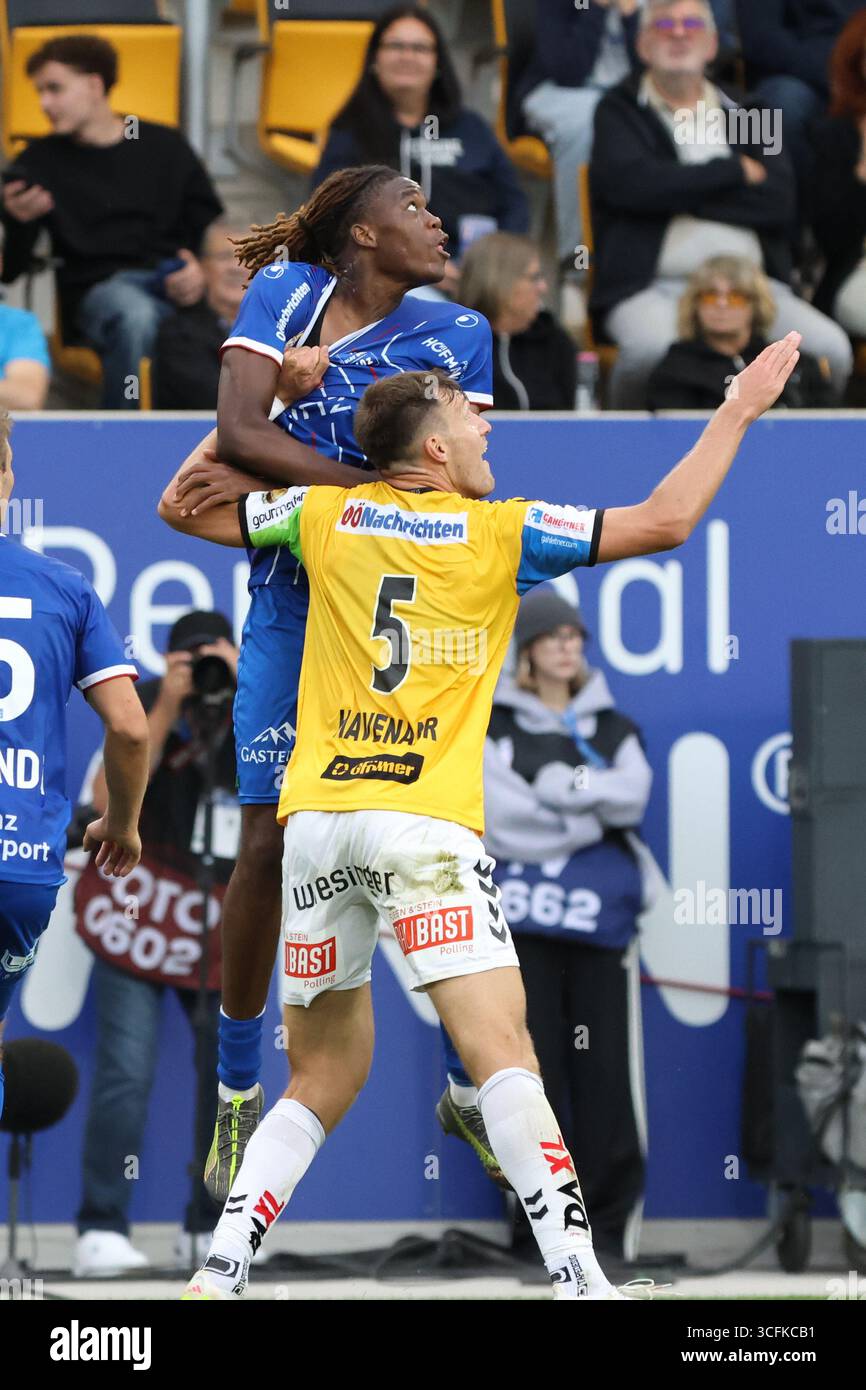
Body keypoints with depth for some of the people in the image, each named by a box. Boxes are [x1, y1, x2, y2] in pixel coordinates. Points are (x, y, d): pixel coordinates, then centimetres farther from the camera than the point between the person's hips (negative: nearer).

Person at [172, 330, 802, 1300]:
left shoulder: (327, 516, 14)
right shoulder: (499, 533, 6)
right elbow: (664, 522, 5)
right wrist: (739, 411, 16)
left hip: (316, 820, 4)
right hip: (424, 821, -4)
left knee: (324, 1079, 14)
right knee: (502, 1055, -12)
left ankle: (217, 1275, 3)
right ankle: (575, 1276, -24)